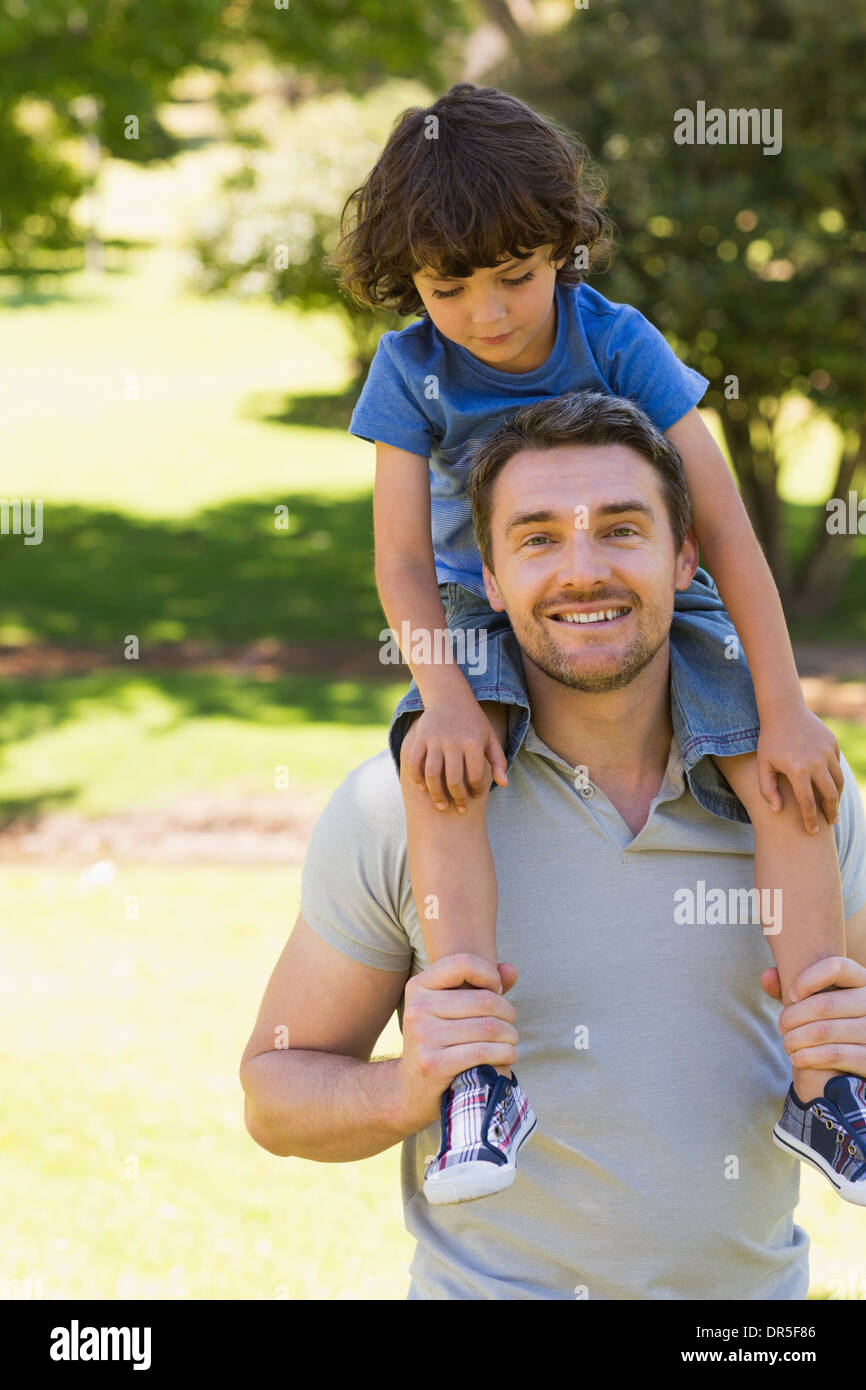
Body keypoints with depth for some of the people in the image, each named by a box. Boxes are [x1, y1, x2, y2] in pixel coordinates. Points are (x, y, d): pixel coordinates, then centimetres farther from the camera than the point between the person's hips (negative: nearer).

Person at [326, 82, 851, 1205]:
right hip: (485, 617, 0)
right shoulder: (413, 373, -9)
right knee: (435, 761, -33)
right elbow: (403, 558, -11)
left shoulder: (618, 343, -14)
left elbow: (724, 529, -15)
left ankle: (821, 1084, -17)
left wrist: (784, 709, -20)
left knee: (790, 779, -23)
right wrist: (446, 696, -30)